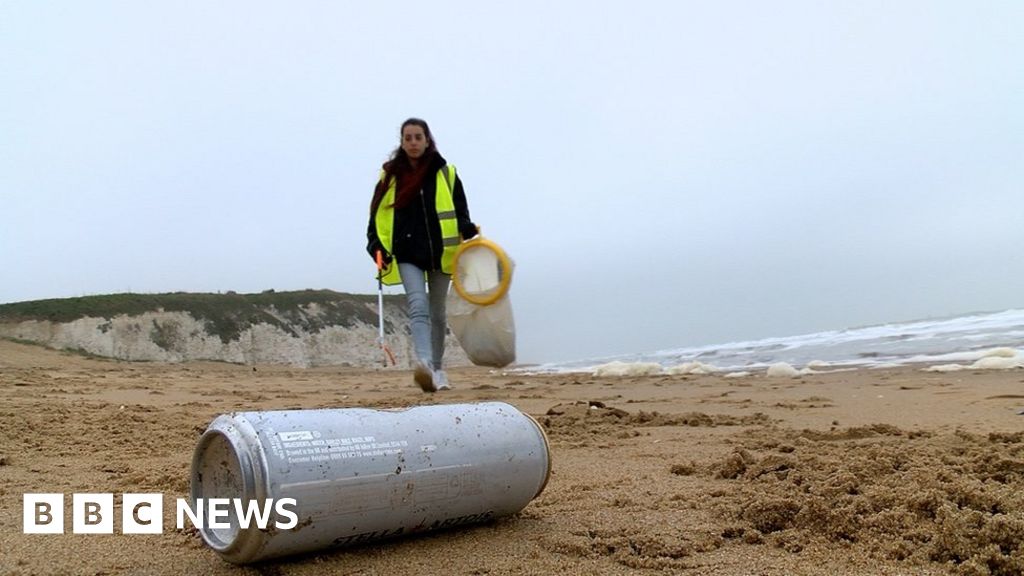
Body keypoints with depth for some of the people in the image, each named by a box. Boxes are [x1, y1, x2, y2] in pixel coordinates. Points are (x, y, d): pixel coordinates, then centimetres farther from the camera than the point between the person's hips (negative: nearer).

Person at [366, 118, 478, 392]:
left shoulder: (446, 173, 7)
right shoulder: (390, 175, 7)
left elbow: (460, 210, 7)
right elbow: (377, 215, 8)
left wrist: (469, 231, -13)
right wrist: (377, 247, -4)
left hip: (439, 251, 1)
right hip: (407, 254, -1)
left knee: (437, 312, 11)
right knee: (418, 305, -22)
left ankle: (437, 368, 25)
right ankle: (424, 362, -37)